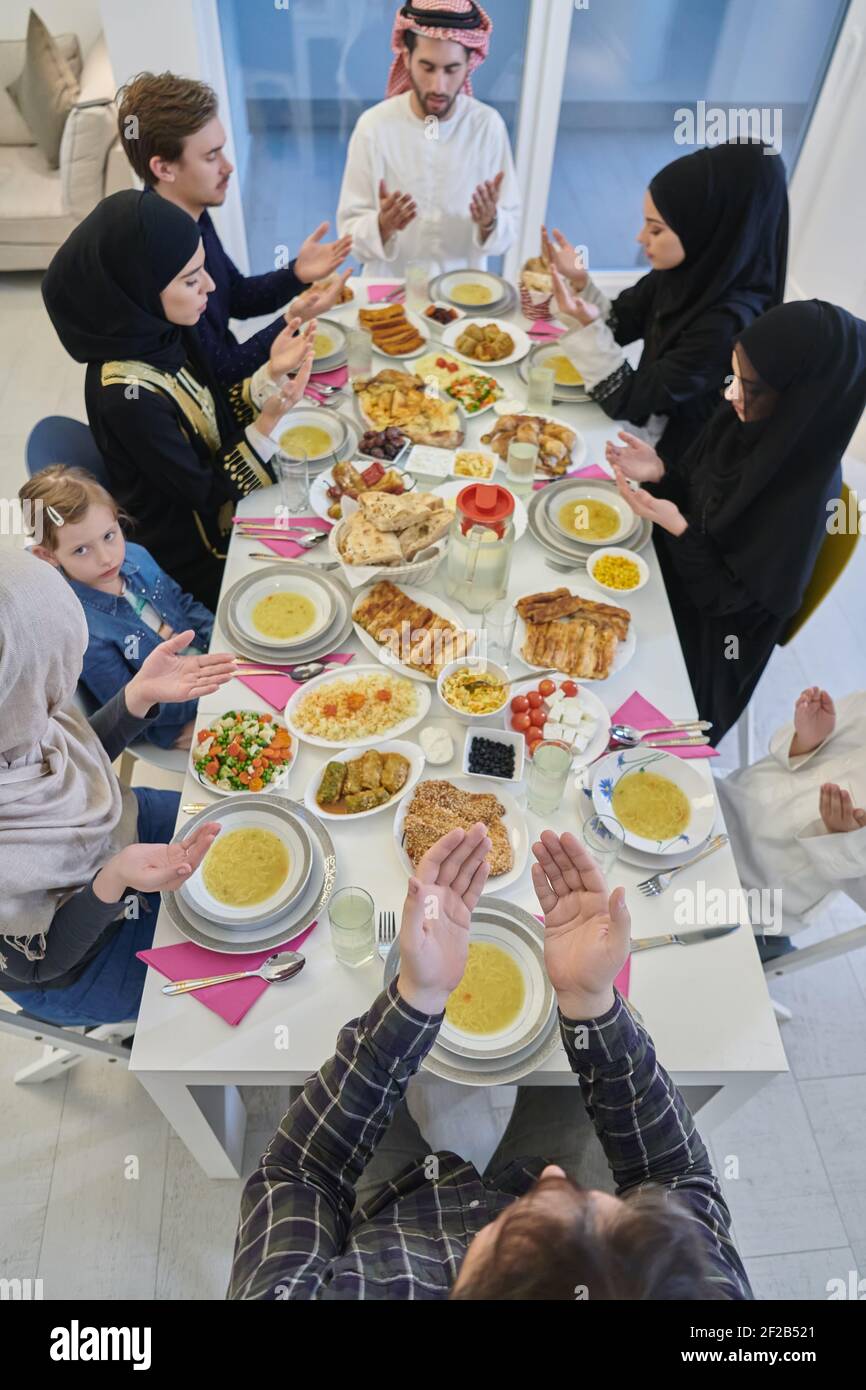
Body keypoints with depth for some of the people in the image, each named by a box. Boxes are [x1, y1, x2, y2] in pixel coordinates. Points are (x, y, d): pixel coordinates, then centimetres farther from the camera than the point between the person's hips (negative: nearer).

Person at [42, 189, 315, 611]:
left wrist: (270, 373, -12)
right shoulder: (128, 397, -31)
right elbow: (203, 492, -22)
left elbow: (217, 423, 2)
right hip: (199, 559, -7)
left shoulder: (160, 335, -8)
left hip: (225, 520, 7)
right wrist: (268, 423, -29)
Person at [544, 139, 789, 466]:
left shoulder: (726, 324, -30)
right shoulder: (687, 271, -9)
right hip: (646, 422, 6)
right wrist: (579, 280, -13)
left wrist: (587, 326, -34)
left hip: (671, 457, -6)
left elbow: (626, 400, -25)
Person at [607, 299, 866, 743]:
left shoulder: (803, 496, -34)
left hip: (710, 632, -6)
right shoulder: (742, 421, -15)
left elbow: (735, 600, -27)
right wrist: (659, 474, -20)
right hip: (675, 577, 6)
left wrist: (678, 530, -37)